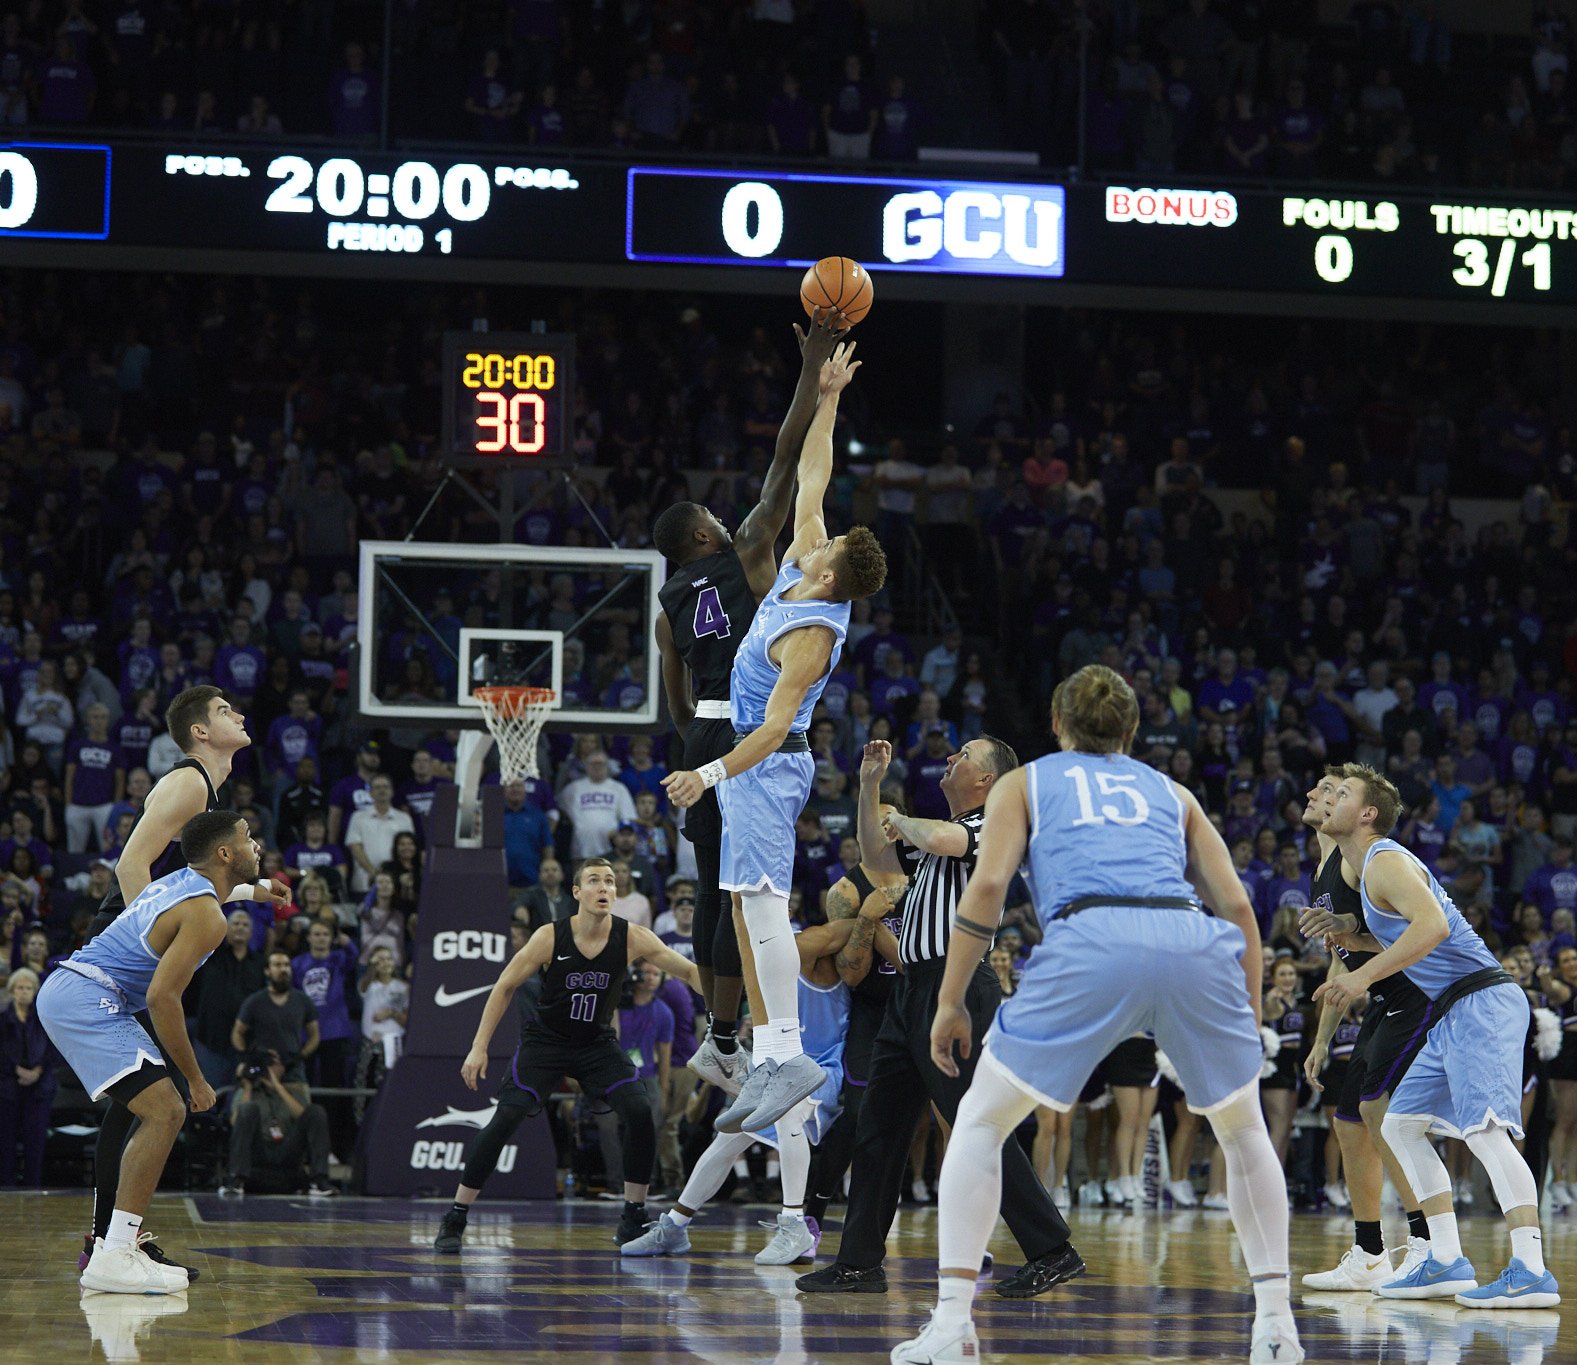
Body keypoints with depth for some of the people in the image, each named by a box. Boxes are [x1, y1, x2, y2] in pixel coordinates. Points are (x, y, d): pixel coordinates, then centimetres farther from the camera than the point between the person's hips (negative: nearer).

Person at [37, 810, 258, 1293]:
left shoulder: (179, 883, 15)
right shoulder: (206, 916, -14)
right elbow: (162, 997, -19)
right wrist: (196, 1079, -12)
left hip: (65, 992, 11)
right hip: (86, 1000, -11)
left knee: (163, 1113, 20)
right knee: (164, 1111, -17)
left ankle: (114, 1240, 21)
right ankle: (113, 1258, -23)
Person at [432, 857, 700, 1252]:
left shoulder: (632, 938, -15)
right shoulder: (550, 938, -18)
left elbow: (690, 972, -9)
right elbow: (504, 987, -8)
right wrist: (479, 1047, -11)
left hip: (597, 1043, 2)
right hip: (545, 1040, -2)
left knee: (639, 1113, -17)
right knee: (505, 1119, -16)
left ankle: (633, 1220, -3)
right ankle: (454, 1221, -8)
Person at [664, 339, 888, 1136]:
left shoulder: (810, 638, -22)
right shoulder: (800, 571, 2)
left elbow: (774, 726, -28)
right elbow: (811, 481, 13)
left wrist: (712, 773, -36)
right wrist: (827, 400, 16)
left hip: (766, 767, -10)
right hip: (753, 763, 10)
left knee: (763, 898, -18)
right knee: (756, 906, 8)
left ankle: (790, 1054, -24)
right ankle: (769, 1057, 8)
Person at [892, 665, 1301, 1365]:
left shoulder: (1024, 783, 26)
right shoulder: (1171, 792, 32)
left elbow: (987, 886, 10)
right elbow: (1237, 905, 22)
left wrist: (950, 1003, 14)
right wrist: (1249, 1020, 28)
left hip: (1091, 940, -2)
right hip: (1196, 942, 2)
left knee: (981, 1121, 12)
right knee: (1243, 1130, 24)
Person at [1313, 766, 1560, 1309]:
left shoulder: (1386, 861, -11)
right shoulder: (1366, 869, 20)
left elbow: (1433, 924, -27)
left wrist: (1364, 976, -26)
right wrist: (1350, 939, 14)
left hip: (1481, 1003, -11)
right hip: (1452, 1014, 11)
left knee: (1484, 1128, -21)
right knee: (1401, 1126, 13)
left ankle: (1531, 1271, -29)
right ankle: (1447, 1263, 12)